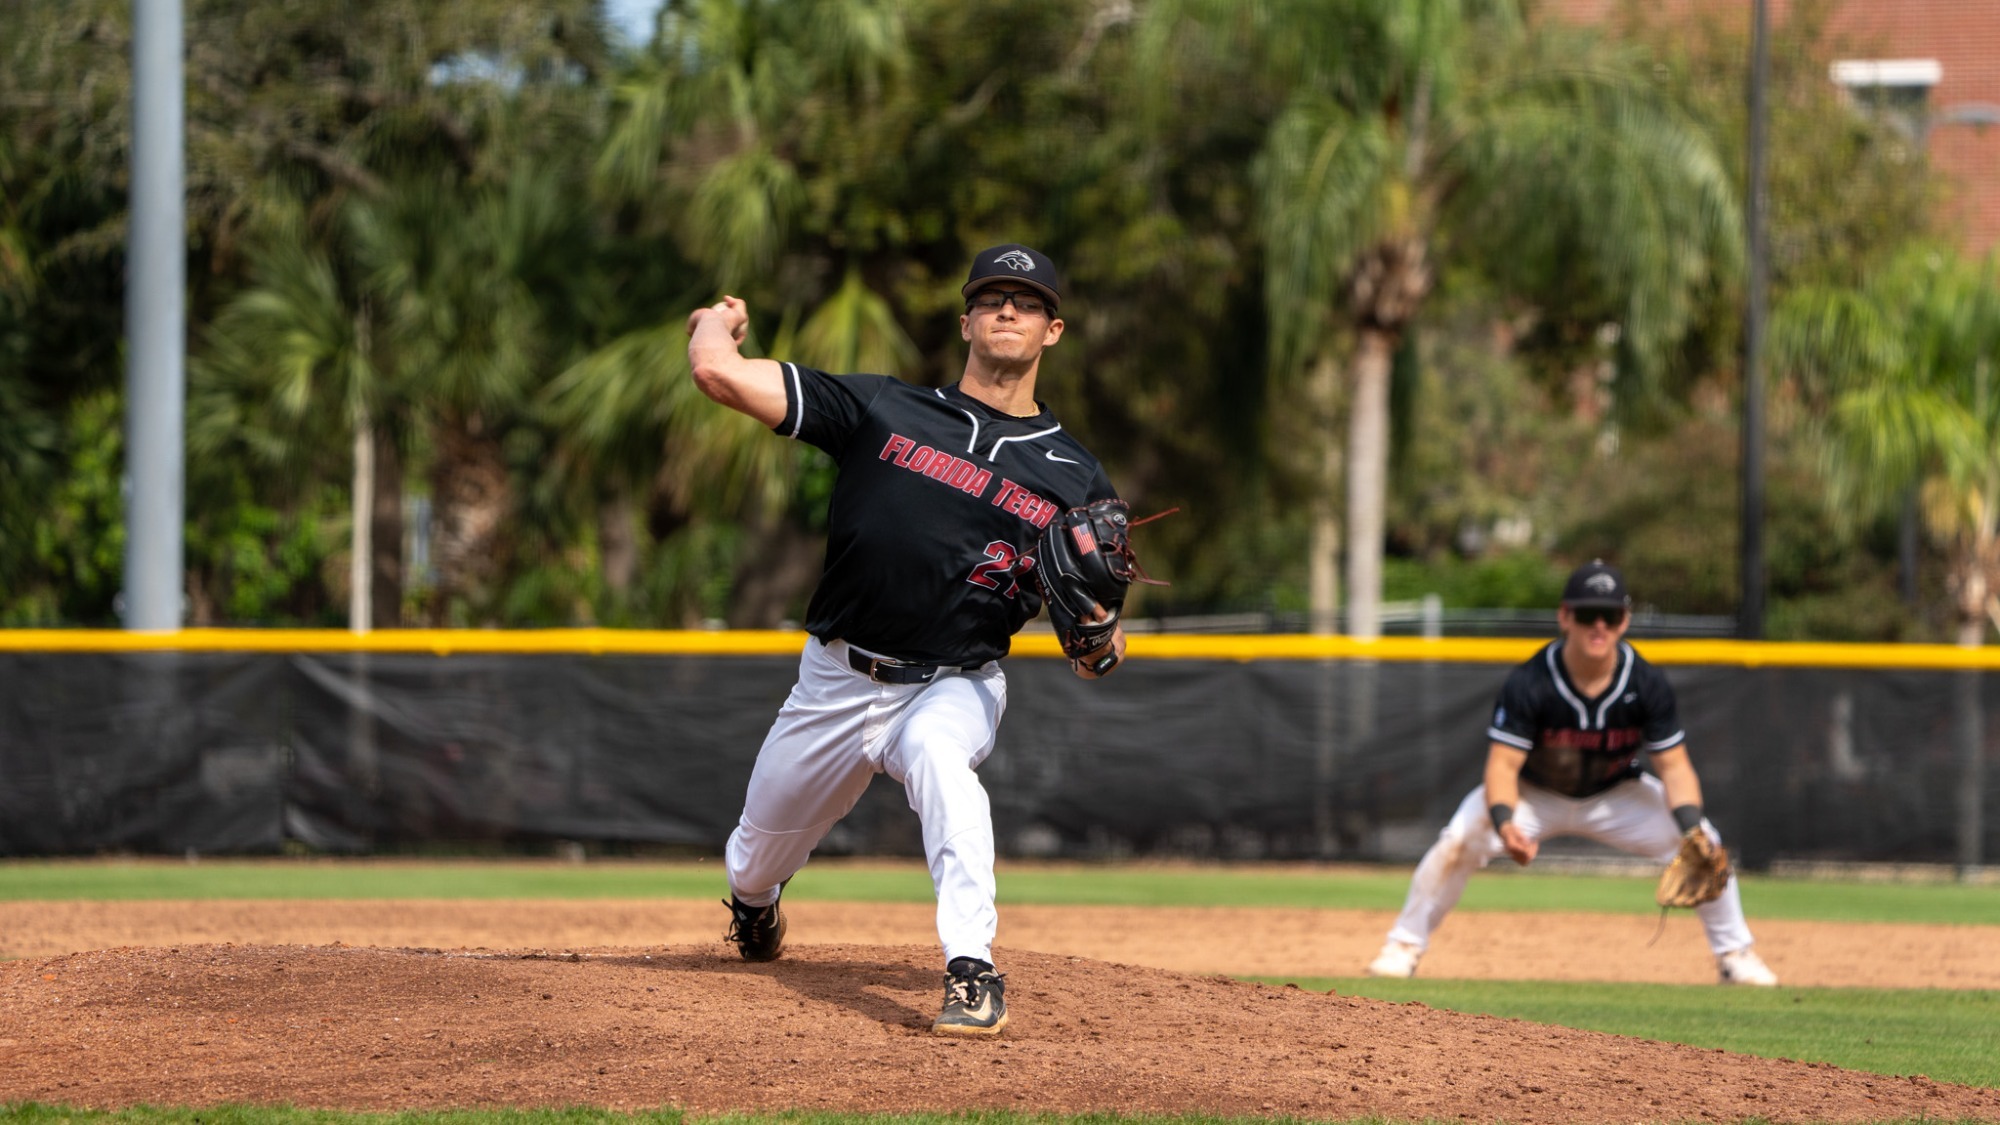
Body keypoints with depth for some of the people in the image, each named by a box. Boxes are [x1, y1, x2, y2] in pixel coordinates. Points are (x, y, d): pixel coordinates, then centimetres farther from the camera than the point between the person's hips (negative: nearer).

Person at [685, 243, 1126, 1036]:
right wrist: (718, 321, 12)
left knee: (936, 751, -39)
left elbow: (1097, 653, 1)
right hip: (837, 682, 2)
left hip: (957, 685, -2)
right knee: (756, 864, 16)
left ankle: (972, 971, -43)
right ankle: (753, 905, 56)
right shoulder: (885, 410, -2)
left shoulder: (1074, 479, 1)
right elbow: (720, 373, -9)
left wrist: (1100, 645, -22)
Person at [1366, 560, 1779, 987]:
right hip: (1534, 794, -2)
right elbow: (1503, 764, -30)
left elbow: (1673, 766, -19)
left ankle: (1734, 953, 4)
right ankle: (1405, 945, -7)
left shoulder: (1648, 685, -23)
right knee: (1460, 840, -26)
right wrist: (1505, 825, -50)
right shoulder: (1530, 683, -29)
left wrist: (1691, 830, -37)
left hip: (1615, 795, 2)